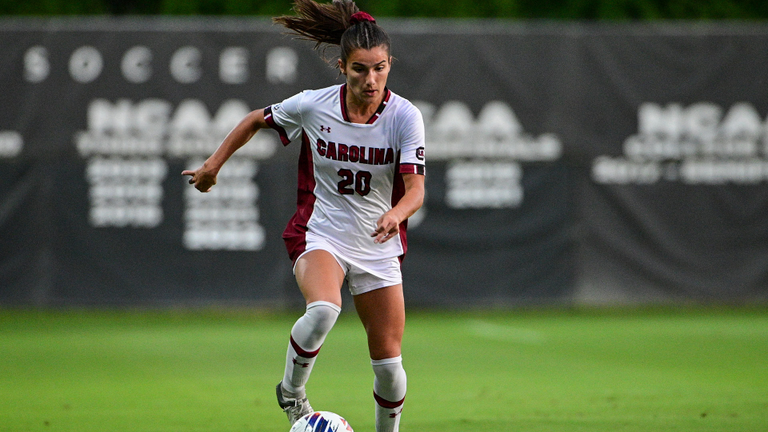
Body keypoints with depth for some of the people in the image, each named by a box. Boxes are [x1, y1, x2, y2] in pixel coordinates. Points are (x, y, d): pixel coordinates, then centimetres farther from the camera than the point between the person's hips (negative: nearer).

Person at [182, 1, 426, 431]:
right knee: (324, 310, -34)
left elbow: (415, 190, -20)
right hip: (320, 235, -2)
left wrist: (395, 215, -41)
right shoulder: (312, 106, -11)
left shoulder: (406, 116, -13)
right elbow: (256, 121, 8)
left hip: (378, 245, 2)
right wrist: (213, 165, 11)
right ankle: (291, 391, -8)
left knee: (388, 363, 1)